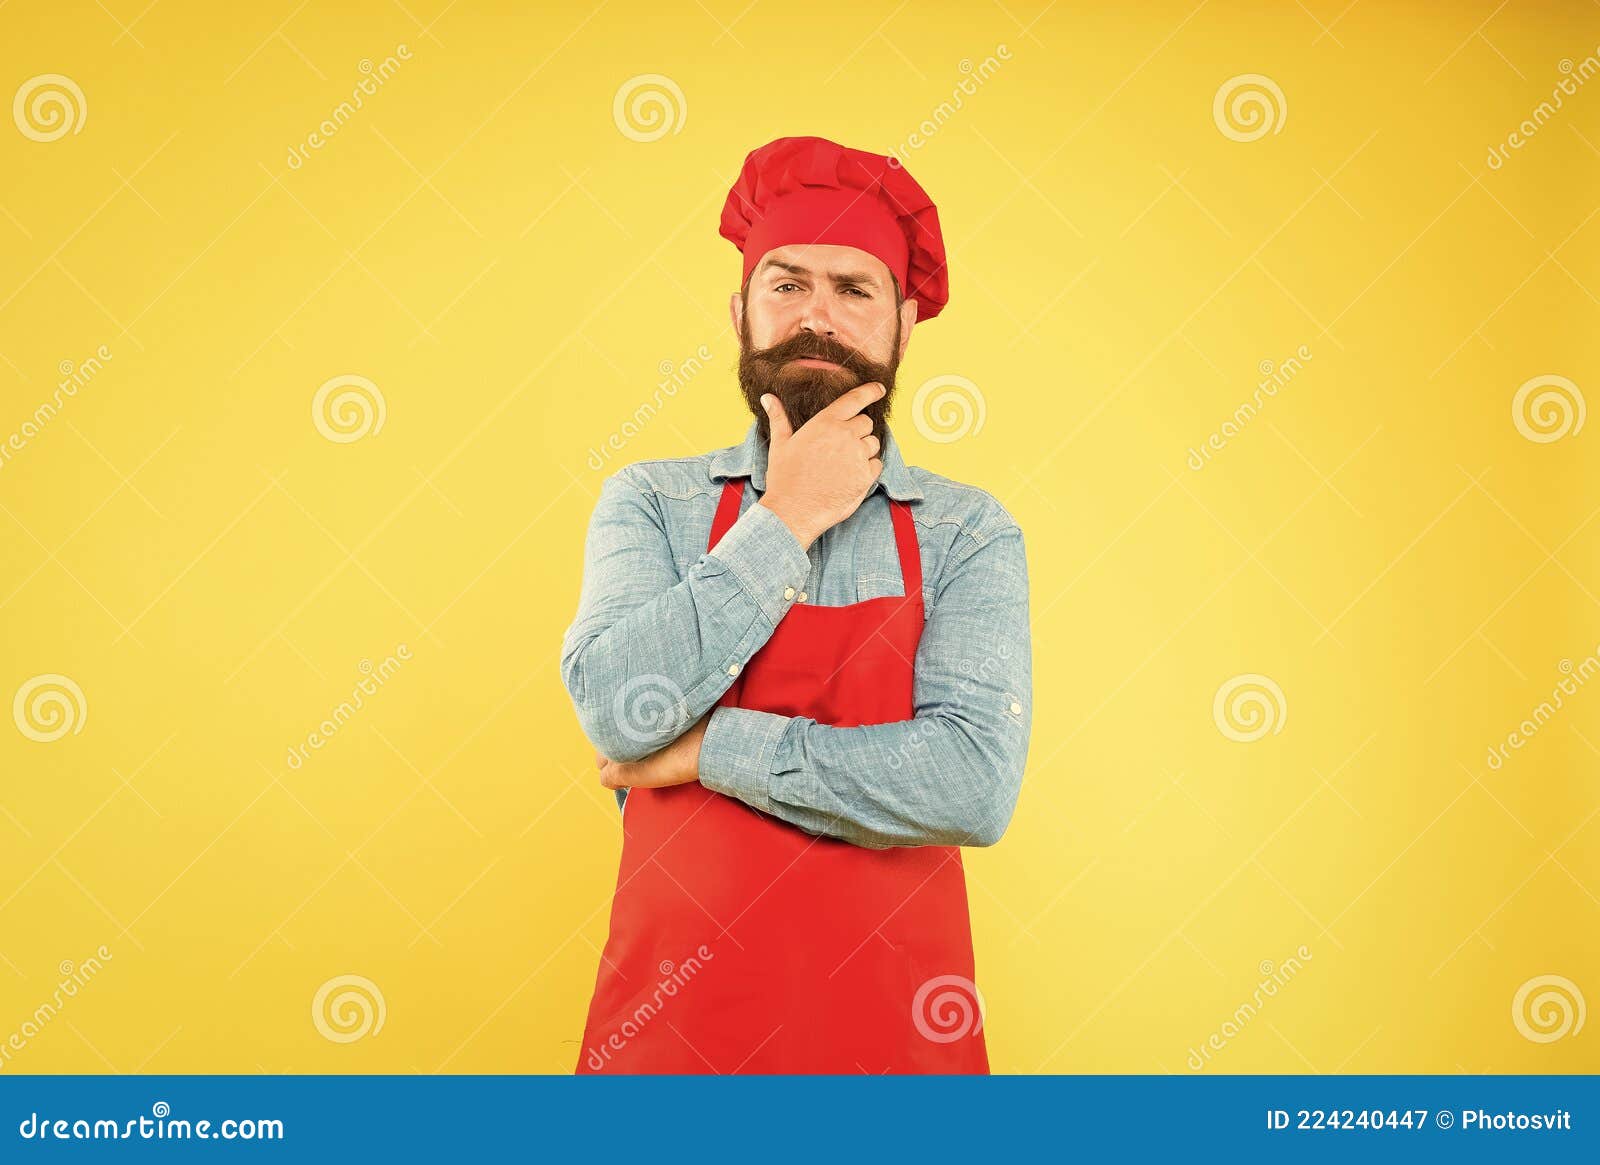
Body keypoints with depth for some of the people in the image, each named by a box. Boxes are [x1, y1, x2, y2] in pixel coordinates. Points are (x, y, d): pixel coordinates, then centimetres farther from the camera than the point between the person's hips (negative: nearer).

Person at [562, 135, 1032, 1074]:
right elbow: (617, 712, -16)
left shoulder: (969, 534, -4)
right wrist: (784, 521, -13)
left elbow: (976, 786, -17)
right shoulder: (650, 503, 0)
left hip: (890, 1025, 0)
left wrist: (712, 747, -14)